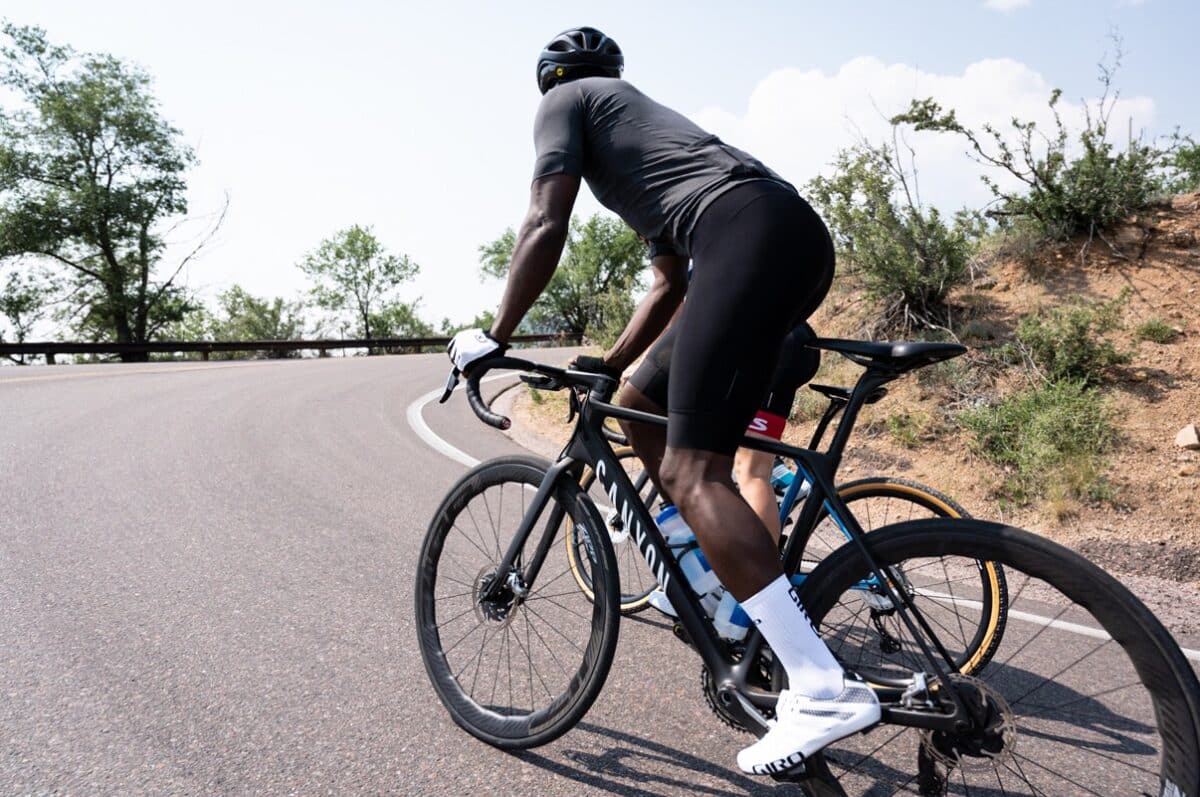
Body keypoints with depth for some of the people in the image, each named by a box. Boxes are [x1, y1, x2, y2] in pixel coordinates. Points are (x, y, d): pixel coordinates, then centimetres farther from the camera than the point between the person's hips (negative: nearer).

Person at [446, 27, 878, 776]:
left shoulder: (566, 99, 17)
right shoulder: (642, 121, 39)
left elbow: (546, 227, -1)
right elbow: (668, 286, 34)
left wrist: (494, 337, 7)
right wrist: (605, 369, 35)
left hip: (750, 232, -9)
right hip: (801, 235, 9)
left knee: (691, 473, -15)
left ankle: (825, 690, -18)